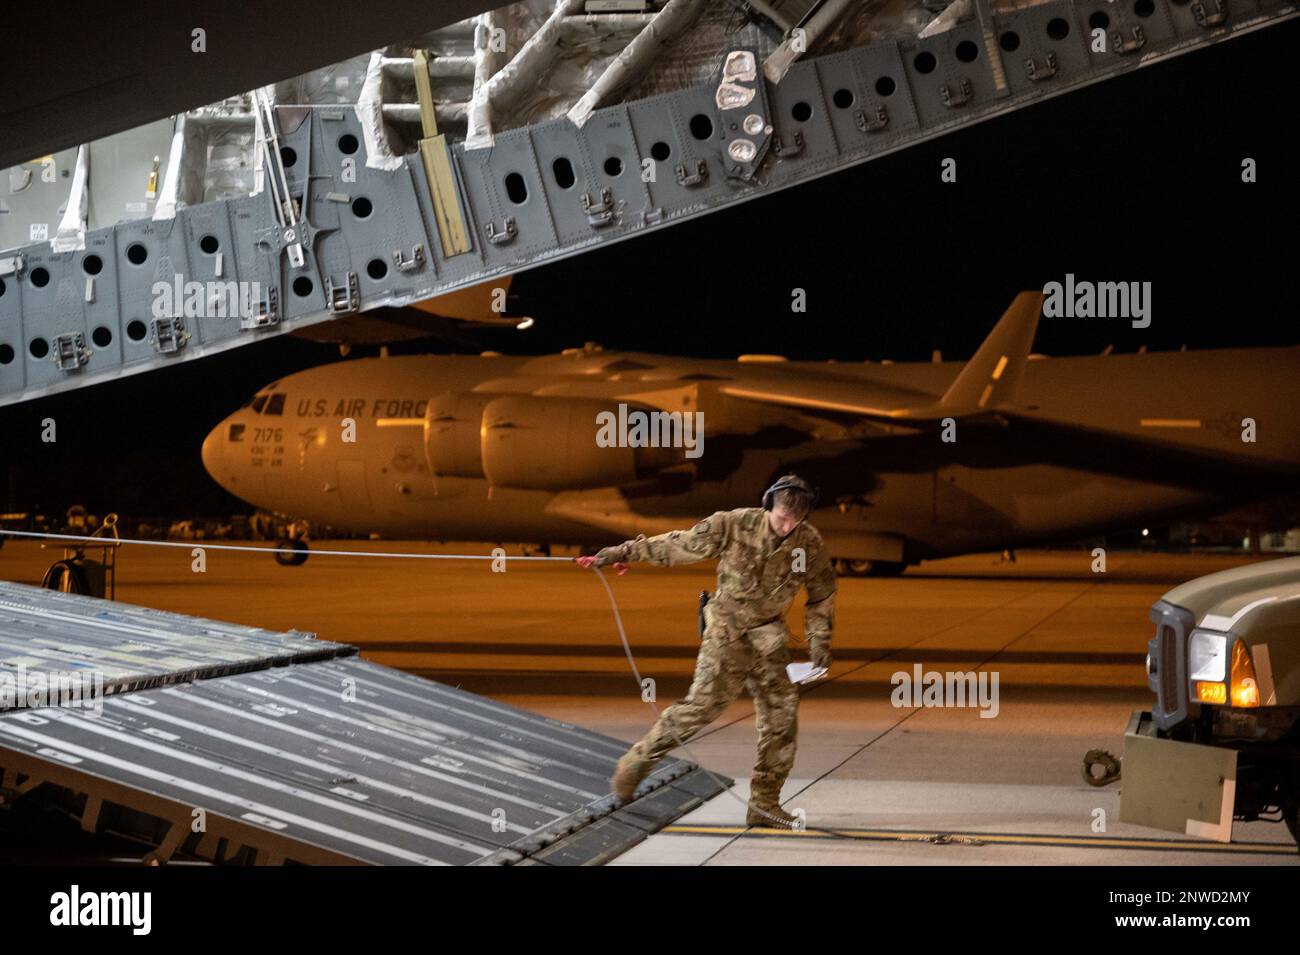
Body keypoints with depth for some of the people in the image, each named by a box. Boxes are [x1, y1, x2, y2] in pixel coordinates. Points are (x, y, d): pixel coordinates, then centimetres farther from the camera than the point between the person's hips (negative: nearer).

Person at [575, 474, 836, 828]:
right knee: (704, 702, -17)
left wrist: (820, 640, 4)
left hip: (769, 635, 4)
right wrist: (625, 552, -4)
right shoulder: (735, 525, -14)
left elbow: (821, 595, 11)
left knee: (782, 714, -2)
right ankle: (636, 763, -4)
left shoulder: (810, 543, -4)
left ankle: (764, 803, 7)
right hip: (727, 628, -4)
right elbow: (677, 546, -6)